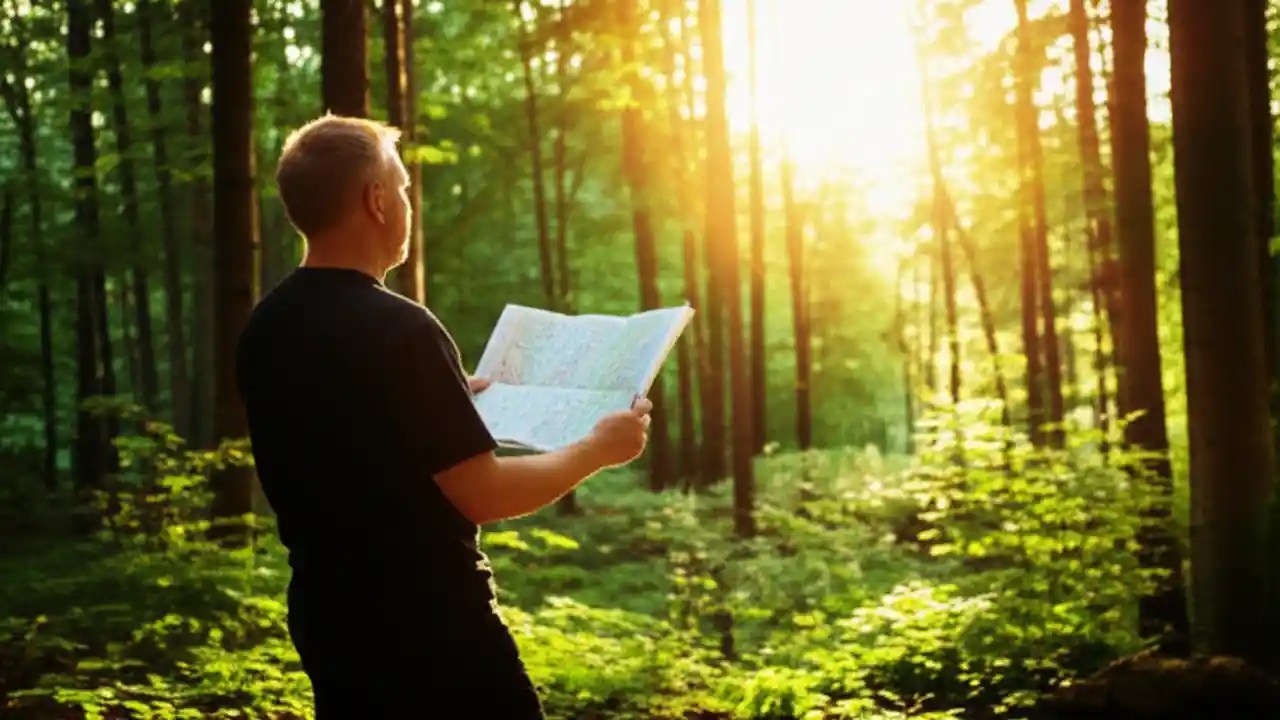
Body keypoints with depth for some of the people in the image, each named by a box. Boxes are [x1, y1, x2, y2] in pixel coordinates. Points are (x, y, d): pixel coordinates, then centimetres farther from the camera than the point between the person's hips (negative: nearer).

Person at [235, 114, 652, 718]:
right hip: (429, 627, -8)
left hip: (329, 617, 8)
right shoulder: (396, 328, -20)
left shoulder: (265, 331, 4)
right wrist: (598, 448, -5)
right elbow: (484, 495, -19)